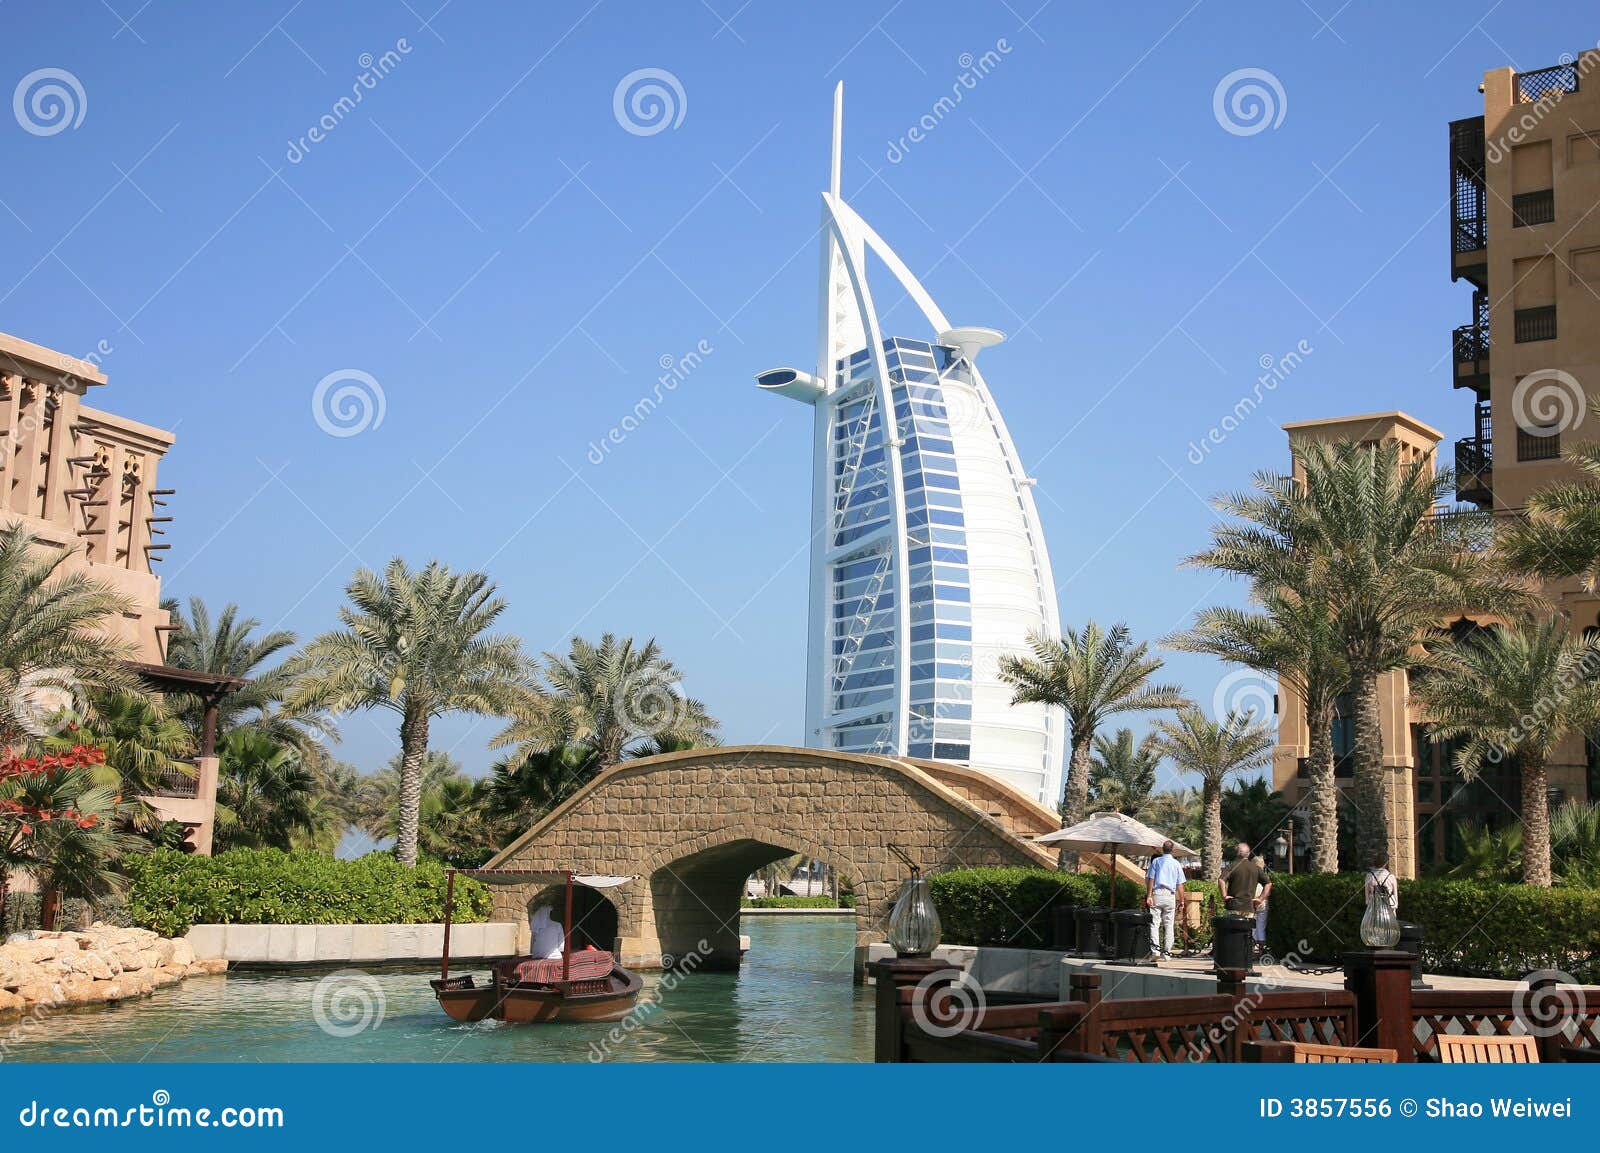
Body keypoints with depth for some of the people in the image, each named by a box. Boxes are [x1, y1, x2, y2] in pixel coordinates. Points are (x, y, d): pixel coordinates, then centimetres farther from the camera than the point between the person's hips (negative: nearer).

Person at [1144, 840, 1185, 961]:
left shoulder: (1156, 861, 4)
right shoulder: (1176, 864, 5)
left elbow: (1150, 879, -1)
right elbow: (1180, 885, 4)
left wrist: (1149, 895, 1)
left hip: (1157, 893, -1)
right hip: (1170, 895, 1)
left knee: (1154, 923, -2)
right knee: (1169, 925, 6)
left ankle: (1155, 947, -18)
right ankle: (1167, 952, 5)